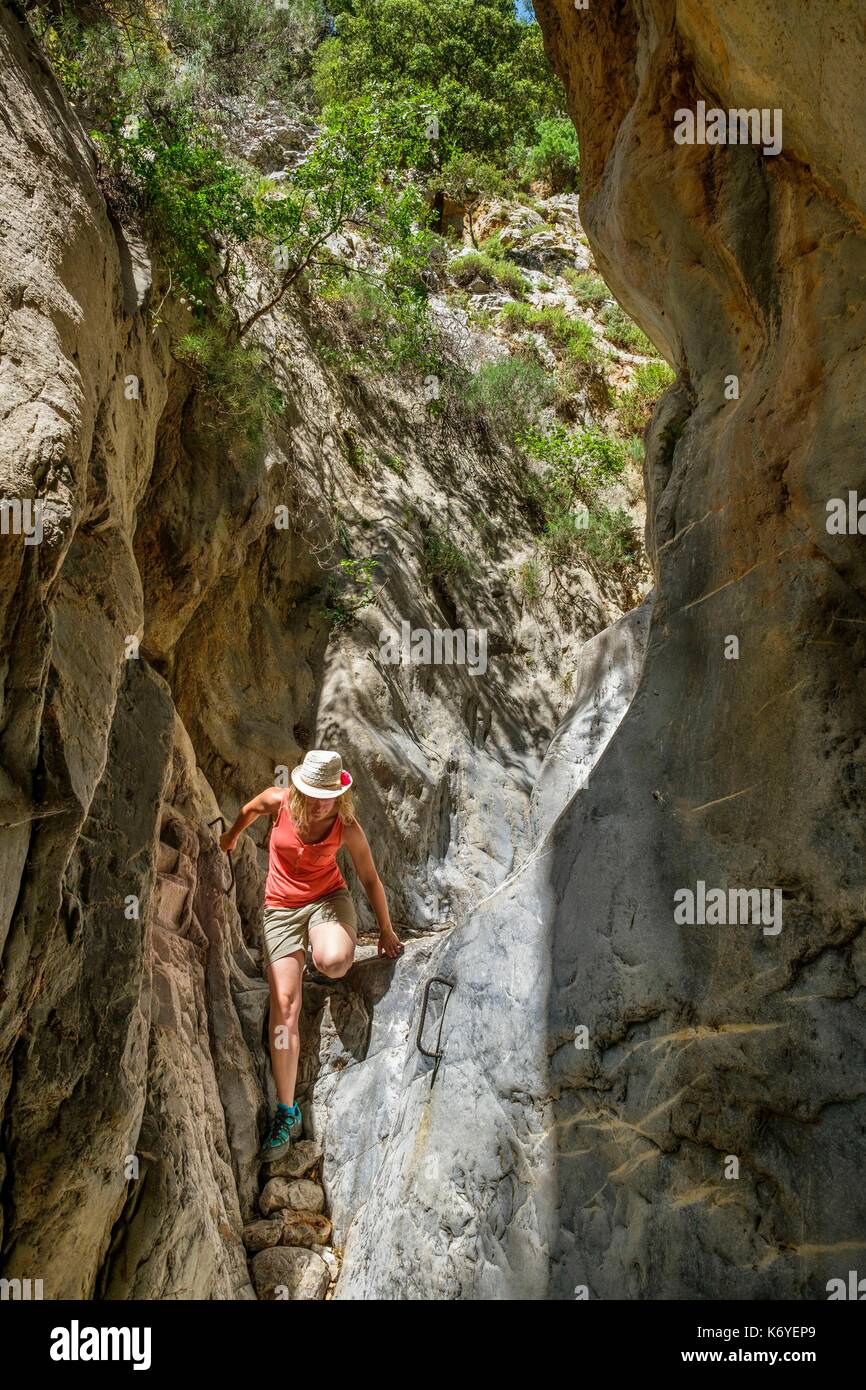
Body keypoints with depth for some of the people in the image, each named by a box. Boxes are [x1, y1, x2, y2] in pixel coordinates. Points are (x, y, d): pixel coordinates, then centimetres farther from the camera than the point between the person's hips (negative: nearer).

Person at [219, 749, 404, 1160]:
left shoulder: (347, 827, -16)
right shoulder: (279, 802, -15)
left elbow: (369, 879, -3)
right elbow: (251, 808, 10)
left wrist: (386, 930, 5)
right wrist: (231, 837, 28)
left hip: (328, 899, -1)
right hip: (281, 908, 1)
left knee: (333, 963, -36)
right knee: (283, 1003, -10)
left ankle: (332, 943, 6)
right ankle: (287, 1113, -3)